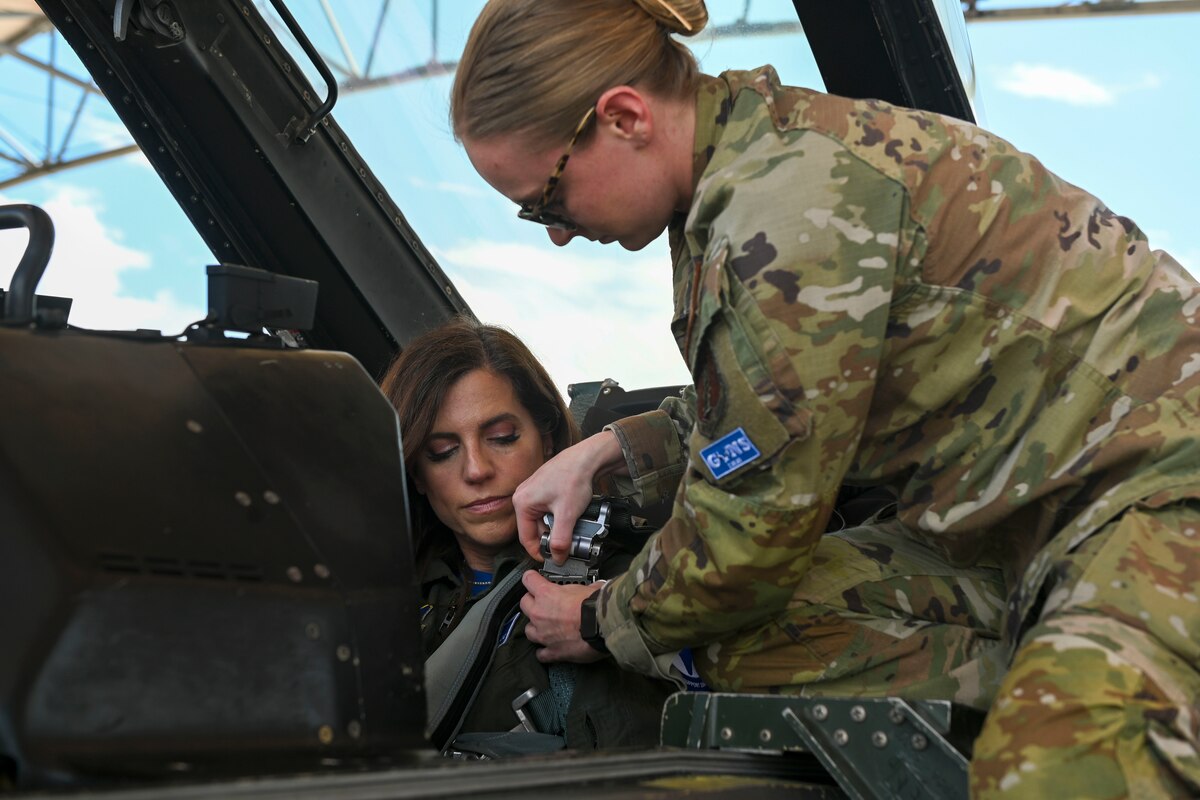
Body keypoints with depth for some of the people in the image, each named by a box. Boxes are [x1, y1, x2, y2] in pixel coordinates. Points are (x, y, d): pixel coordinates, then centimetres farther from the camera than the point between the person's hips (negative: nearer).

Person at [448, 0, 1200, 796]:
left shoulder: (791, 198, -23)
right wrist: (606, 451, 16)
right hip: (1028, 511, 10)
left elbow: (760, 511, -17)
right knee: (740, 636, -5)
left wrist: (604, 624, 1)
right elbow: (770, 414, 24)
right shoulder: (752, 158, 8)